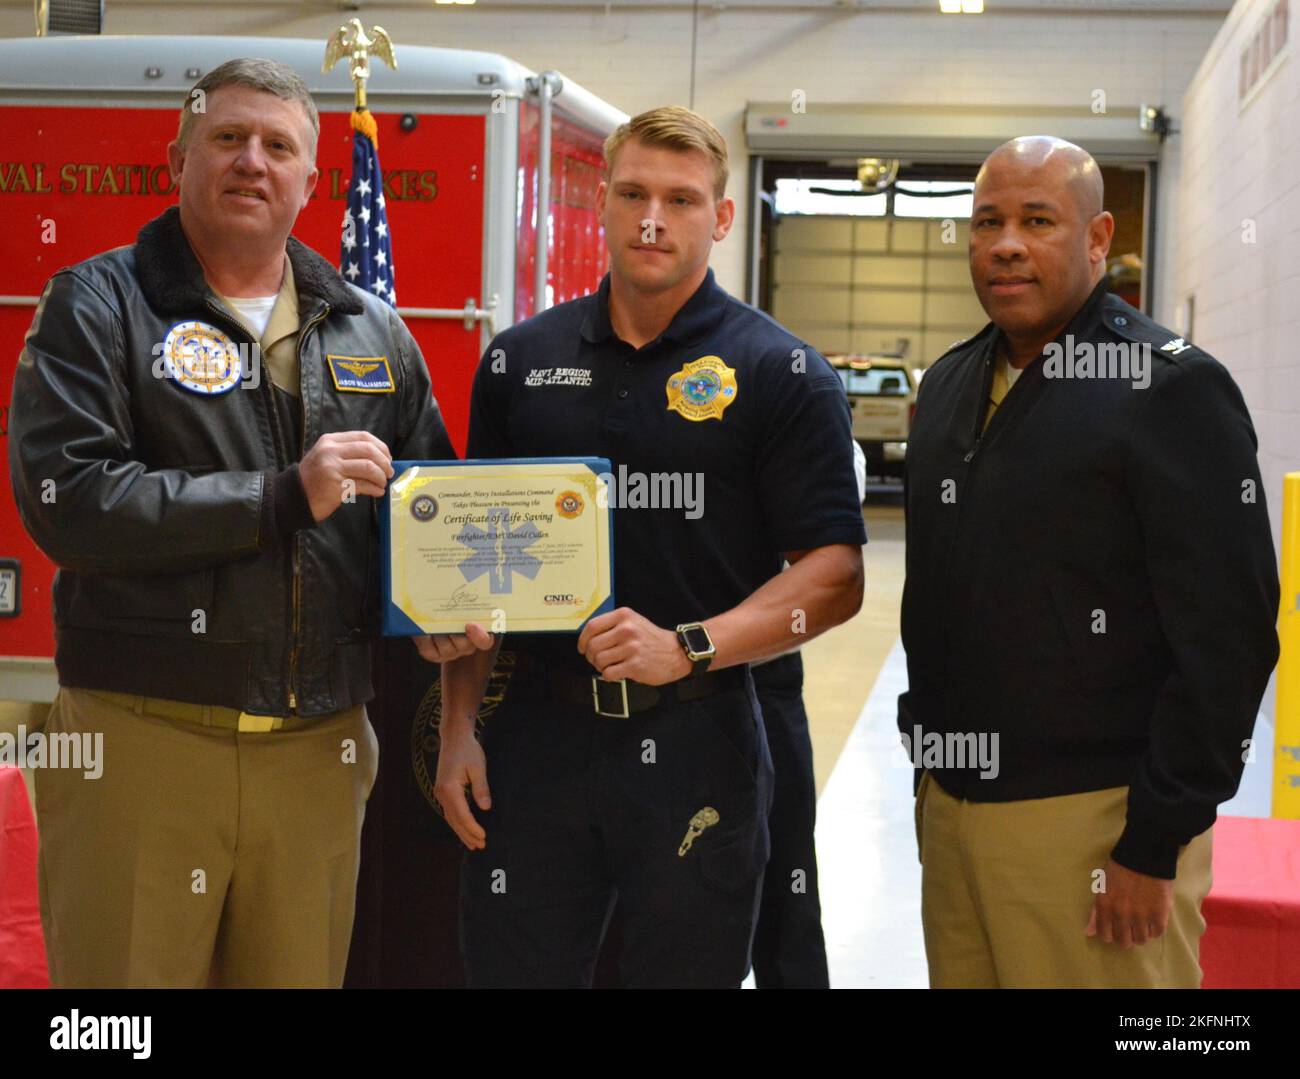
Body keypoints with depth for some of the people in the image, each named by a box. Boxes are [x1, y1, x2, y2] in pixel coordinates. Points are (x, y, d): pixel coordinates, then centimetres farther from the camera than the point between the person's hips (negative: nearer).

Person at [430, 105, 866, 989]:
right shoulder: (520, 361, 9)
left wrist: (688, 646, -20)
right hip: (537, 738, 3)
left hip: (700, 747, -3)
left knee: (686, 965, 8)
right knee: (511, 965, 8)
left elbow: (835, 576, -7)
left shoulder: (782, 375, -3)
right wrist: (459, 727, 6)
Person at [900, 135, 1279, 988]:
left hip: (1089, 820, -6)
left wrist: (1157, 843, -16)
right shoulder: (950, 384, 12)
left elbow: (1226, 636, -15)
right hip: (951, 802, 7)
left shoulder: (1173, 389, -10)